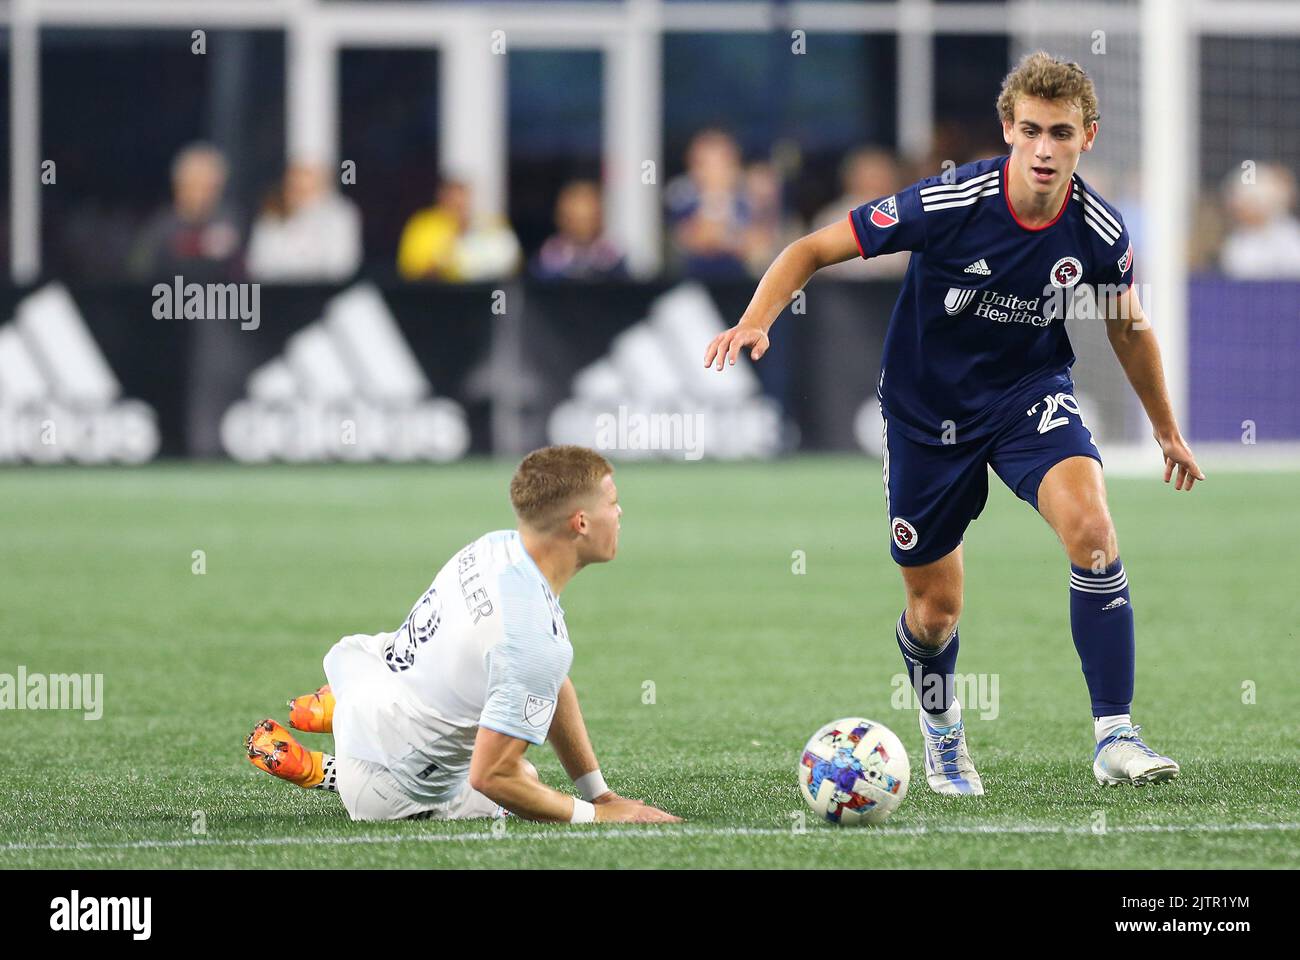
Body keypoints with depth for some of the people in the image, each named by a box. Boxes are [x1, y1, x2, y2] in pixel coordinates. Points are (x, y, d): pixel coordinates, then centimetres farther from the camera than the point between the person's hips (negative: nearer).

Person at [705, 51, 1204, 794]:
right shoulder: (950, 204, -25)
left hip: (1031, 392, 1)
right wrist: (756, 322, -35)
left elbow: (1129, 328, 7)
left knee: (1090, 521, -28)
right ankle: (943, 732, 43)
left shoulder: (1100, 233, -15)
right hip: (929, 410, -1)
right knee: (936, 607, 8)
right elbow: (813, 250, -18)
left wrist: (1168, 429, 18)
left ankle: (1116, 736, -24)